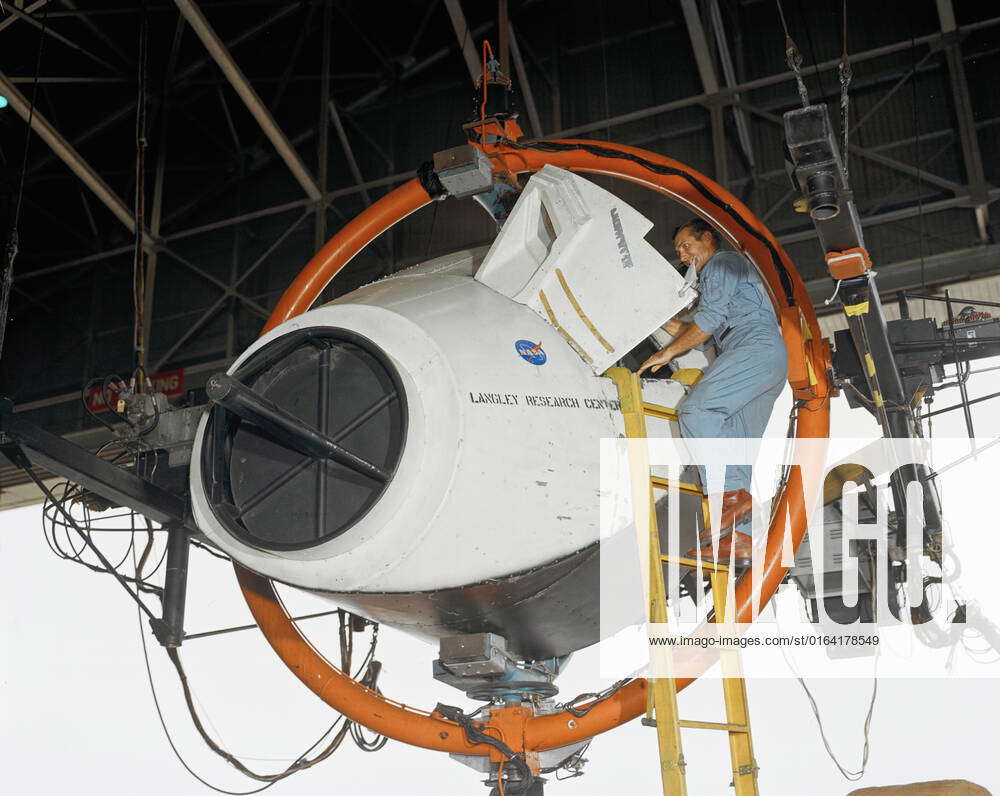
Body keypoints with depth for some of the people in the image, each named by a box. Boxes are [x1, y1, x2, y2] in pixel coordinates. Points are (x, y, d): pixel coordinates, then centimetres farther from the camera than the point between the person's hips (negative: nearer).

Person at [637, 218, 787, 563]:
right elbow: (699, 334, 35)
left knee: (696, 411, -23)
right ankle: (738, 538, -12)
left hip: (756, 346, -10)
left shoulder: (722, 263, 7)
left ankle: (733, 496, -31)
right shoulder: (716, 277, 38)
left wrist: (668, 352, -1)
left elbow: (708, 320, -6)